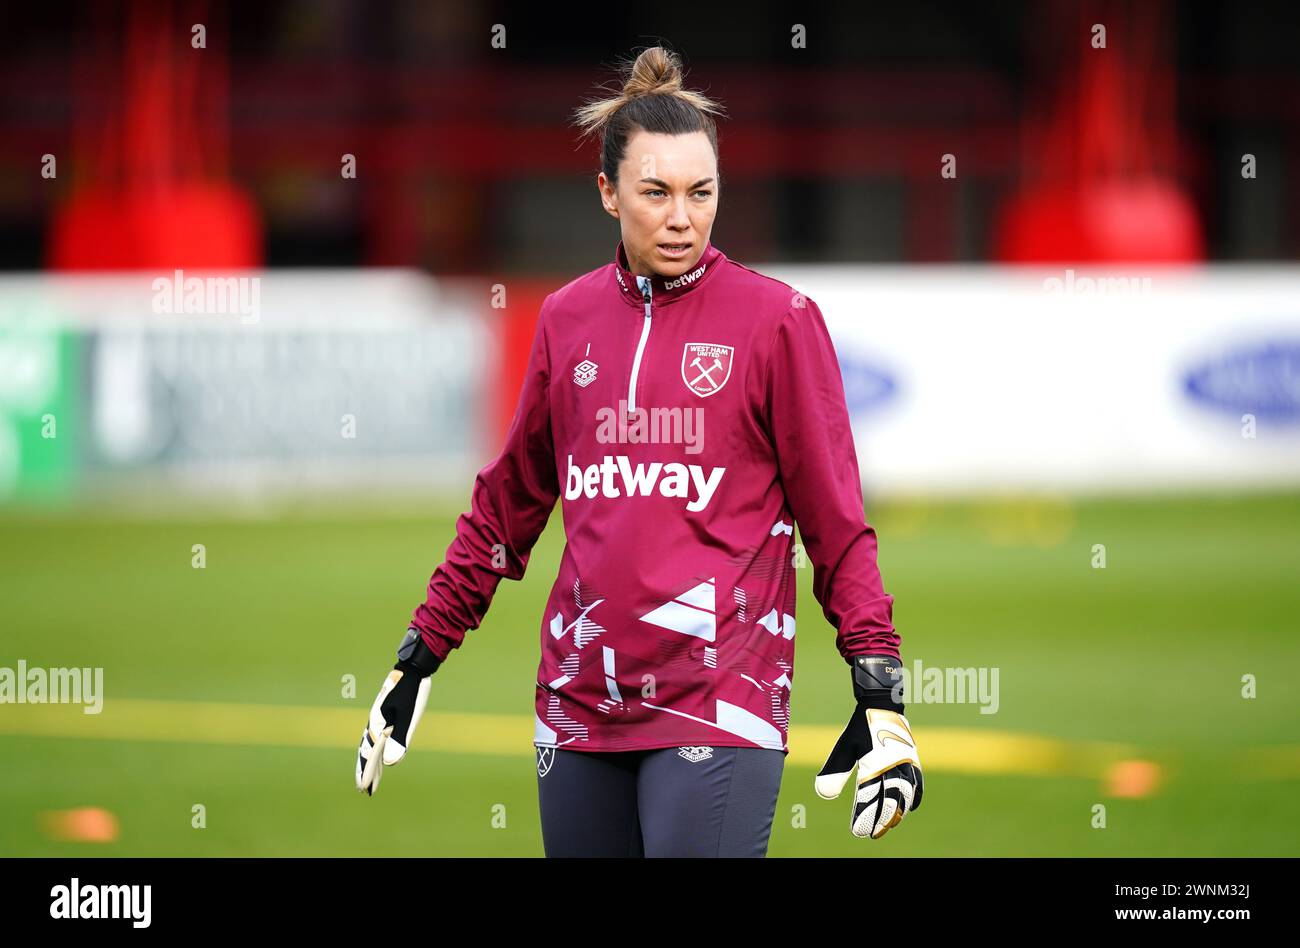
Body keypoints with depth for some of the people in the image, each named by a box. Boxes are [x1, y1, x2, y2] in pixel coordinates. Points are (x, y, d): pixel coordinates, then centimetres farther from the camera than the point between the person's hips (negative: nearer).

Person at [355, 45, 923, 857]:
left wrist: (881, 695, -9)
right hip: (580, 694, 4)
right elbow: (507, 505, 20)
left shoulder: (777, 320, -2)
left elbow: (835, 522, -1)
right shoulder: (568, 318, 10)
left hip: (715, 703, -4)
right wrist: (419, 661, 19)